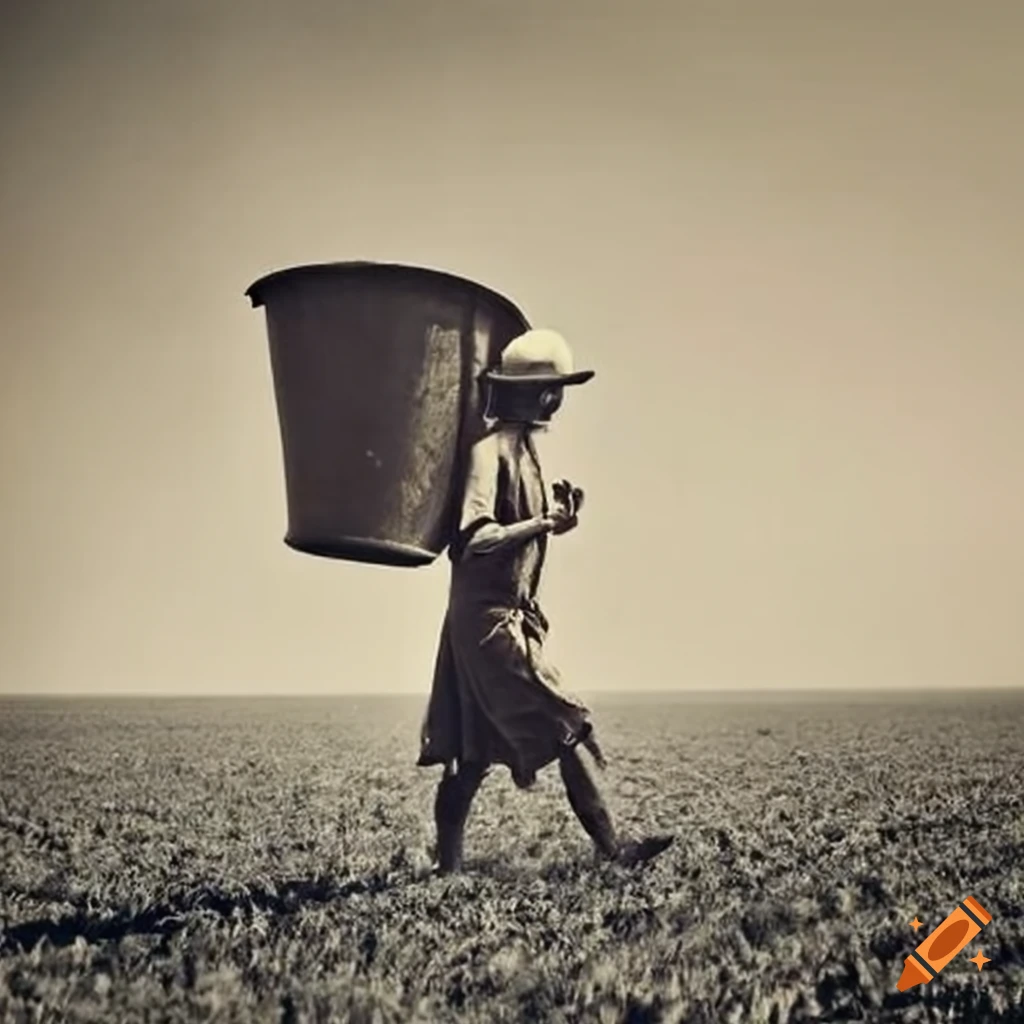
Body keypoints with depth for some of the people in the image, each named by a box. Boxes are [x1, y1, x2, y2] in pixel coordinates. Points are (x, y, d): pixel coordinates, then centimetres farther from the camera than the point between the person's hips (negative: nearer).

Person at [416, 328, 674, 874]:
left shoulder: (521, 446, 15)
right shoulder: (490, 450, -15)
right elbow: (474, 537, -24)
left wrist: (555, 518, 4)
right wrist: (544, 524, -22)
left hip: (509, 617, 9)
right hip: (490, 618, -9)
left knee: (476, 751, 11)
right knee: (568, 730, -6)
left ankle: (448, 862, 18)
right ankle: (612, 847, 1)